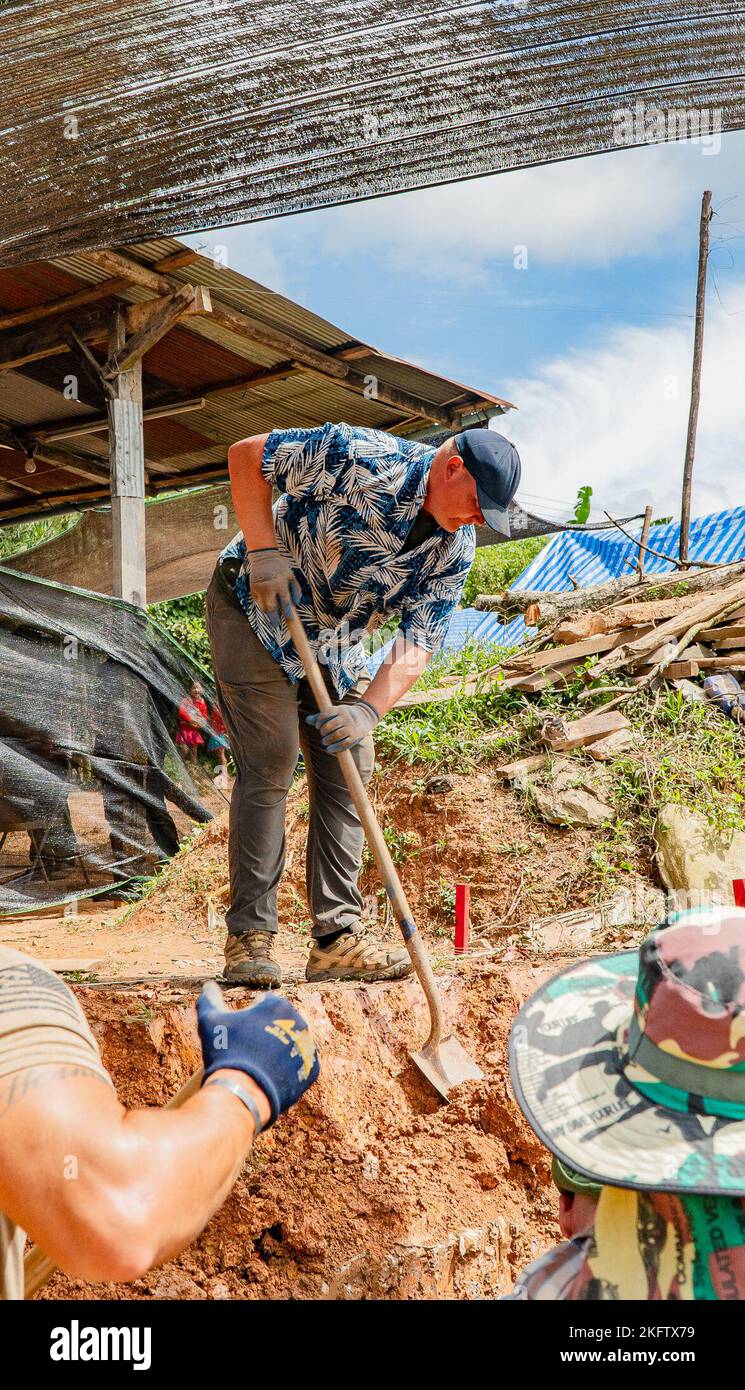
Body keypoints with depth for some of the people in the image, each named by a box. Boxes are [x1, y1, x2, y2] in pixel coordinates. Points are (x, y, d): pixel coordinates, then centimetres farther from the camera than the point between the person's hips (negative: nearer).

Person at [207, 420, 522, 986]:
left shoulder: (456, 549, -7)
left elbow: (418, 644, -13)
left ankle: (336, 938, 7)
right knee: (270, 766, -11)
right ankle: (249, 938, -4)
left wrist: (369, 710, -29)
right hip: (256, 609, -6)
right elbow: (246, 456, -18)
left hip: (337, 644, 6)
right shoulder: (361, 457, -24)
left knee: (347, 775, 1)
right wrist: (265, 551, -26)